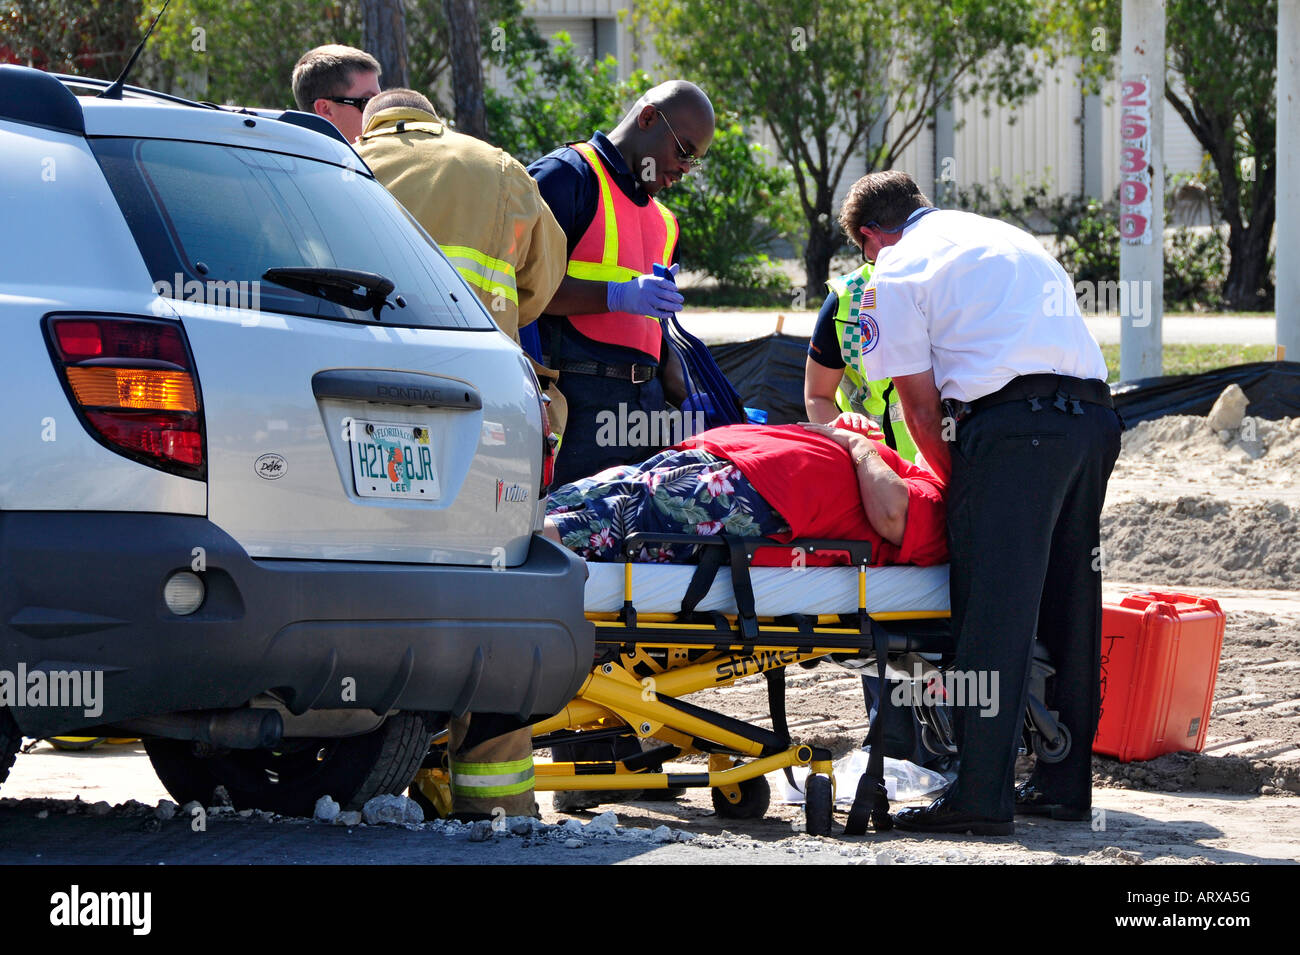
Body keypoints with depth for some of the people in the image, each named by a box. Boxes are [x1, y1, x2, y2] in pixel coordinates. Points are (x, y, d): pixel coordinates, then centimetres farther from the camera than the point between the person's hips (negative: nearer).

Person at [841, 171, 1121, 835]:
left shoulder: (895, 272, 9)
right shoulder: (1013, 239, 30)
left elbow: (921, 407, 4)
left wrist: (957, 483, 16)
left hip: (1010, 424, -7)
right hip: (1094, 415, 7)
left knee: (994, 616, -8)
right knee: (1069, 611, 13)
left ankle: (980, 798, -11)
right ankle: (1063, 784, 19)